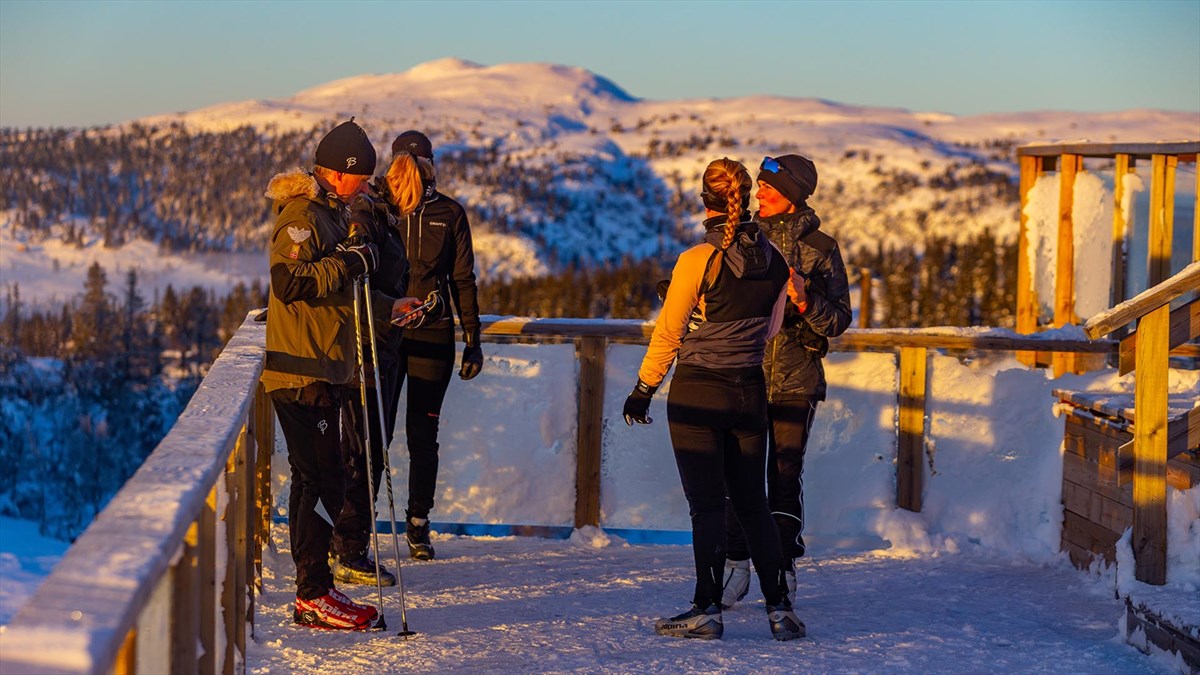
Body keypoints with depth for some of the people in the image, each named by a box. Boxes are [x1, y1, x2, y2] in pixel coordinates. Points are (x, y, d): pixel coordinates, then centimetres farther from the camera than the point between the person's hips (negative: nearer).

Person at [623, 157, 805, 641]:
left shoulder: (698, 260, -14)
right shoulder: (775, 261, 1)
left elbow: (667, 335, -8)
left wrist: (643, 390, 1)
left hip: (697, 392, -4)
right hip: (750, 392, 4)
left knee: (707, 504, 0)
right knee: (752, 502, 12)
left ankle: (707, 610, 1)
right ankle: (779, 609, 10)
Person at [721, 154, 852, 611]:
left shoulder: (820, 249, -1)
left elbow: (839, 320, -1)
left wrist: (806, 301, -18)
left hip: (795, 381, -2)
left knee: (785, 475, -1)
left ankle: (784, 569, 11)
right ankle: (737, 565, 10)